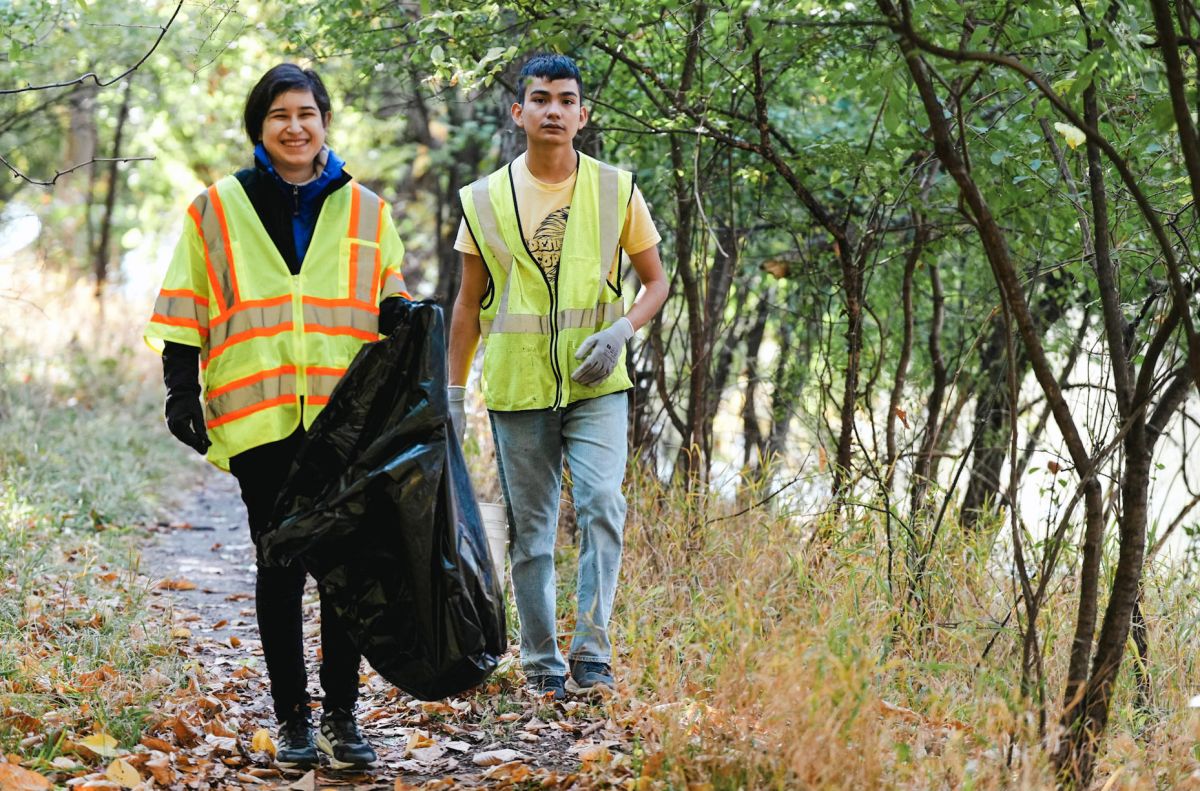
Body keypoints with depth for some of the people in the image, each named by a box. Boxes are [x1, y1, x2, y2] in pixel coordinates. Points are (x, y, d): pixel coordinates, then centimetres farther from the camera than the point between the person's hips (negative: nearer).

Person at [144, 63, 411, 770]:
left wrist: (400, 316, -4)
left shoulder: (363, 210, 12)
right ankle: (293, 720, 10)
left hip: (346, 416, 1)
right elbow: (186, 313, 9)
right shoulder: (218, 210, 8)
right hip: (261, 419, -1)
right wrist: (182, 393, -1)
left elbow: (388, 305, 19)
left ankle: (343, 717, 11)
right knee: (280, 567, 2)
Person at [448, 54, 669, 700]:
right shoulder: (486, 200, 3)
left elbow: (655, 282, 9)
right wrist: (453, 392, 7)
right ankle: (542, 664, 15)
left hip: (597, 385, -1)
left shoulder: (615, 191, 2)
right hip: (517, 387, 1)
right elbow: (469, 302, 10)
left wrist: (620, 330, -11)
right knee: (530, 531, 6)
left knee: (602, 504, -18)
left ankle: (591, 657, -15)